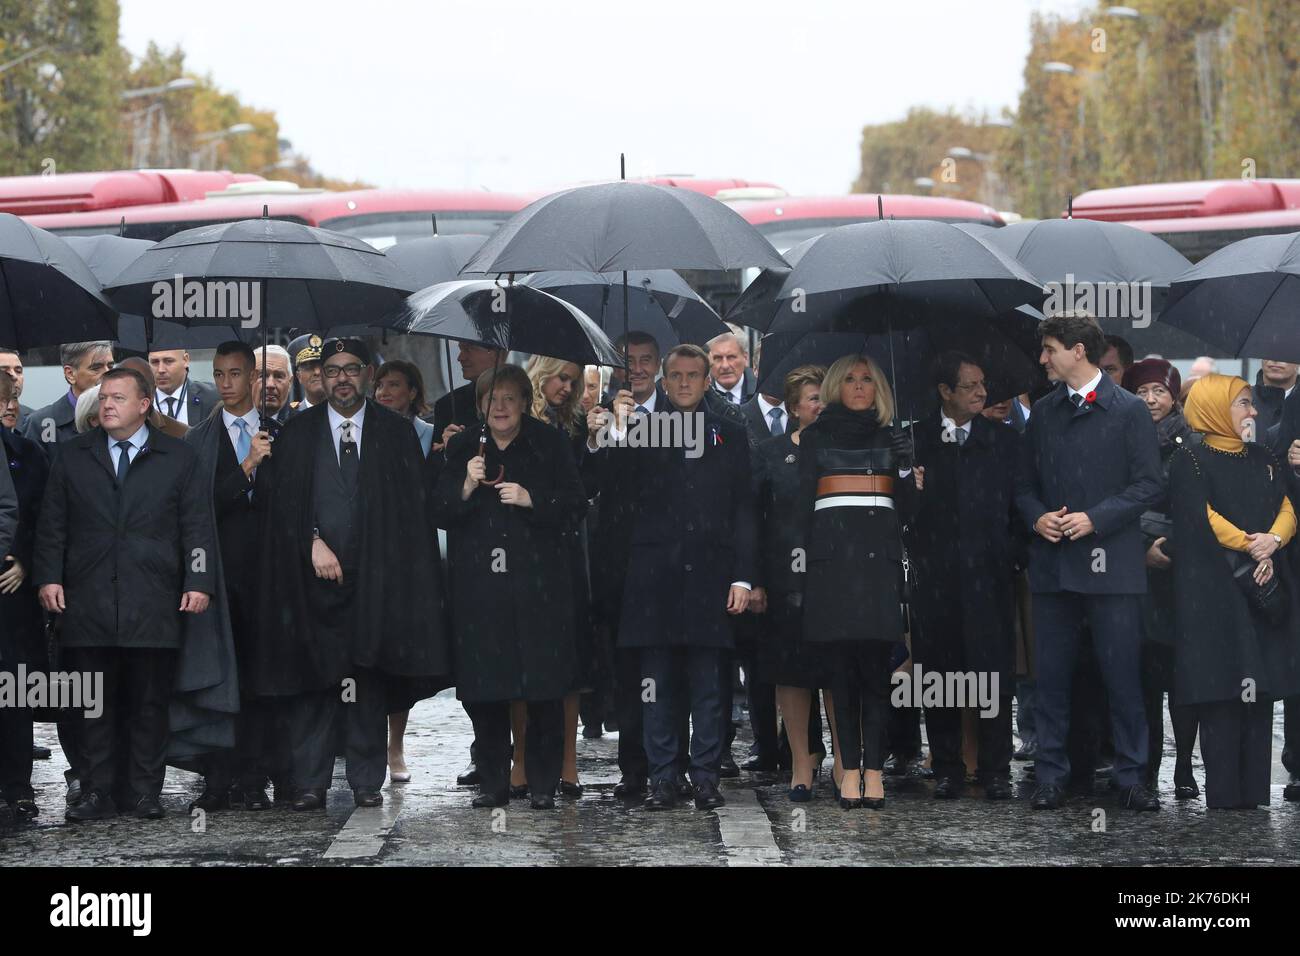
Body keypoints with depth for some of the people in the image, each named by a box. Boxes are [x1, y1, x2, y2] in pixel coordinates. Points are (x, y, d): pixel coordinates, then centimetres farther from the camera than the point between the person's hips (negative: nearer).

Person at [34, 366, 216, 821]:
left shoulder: (178, 458, 7)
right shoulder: (74, 456, 13)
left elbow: (197, 526, 4)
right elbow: (52, 523, 11)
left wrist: (198, 581, -5)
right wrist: (49, 577, 1)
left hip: (153, 604, -1)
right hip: (88, 603, 2)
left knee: (150, 702, 1)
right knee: (96, 703, 3)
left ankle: (145, 792, 8)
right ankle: (99, 791, 8)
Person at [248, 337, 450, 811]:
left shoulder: (396, 433, 9)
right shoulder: (296, 434, 8)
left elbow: (414, 505, 6)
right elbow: (277, 501, 3)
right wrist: (313, 543, -10)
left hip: (373, 577, 0)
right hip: (310, 576, 0)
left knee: (369, 681, 1)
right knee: (310, 681, -3)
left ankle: (366, 781, 7)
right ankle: (310, 783, 1)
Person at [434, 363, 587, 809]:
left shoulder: (550, 444, 3)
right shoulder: (462, 448, 10)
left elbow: (575, 506, 1)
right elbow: (442, 514, 7)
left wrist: (531, 500, -14)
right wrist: (467, 486, -11)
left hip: (538, 584, -2)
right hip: (479, 585, 2)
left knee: (544, 688, -3)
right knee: (483, 689, 1)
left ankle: (543, 784, 6)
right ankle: (492, 783, 11)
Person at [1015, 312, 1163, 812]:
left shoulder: (1129, 410, 0)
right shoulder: (1044, 412, 14)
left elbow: (1148, 485, -4)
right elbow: (1025, 484, 18)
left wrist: (1095, 518, -14)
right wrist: (1037, 517, -3)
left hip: (1109, 562, -4)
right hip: (1052, 564, 4)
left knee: (1122, 674, -2)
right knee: (1051, 673, 5)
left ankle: (1130, 778, 5)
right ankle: (1051, 776, 11)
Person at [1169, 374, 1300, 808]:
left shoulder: (1261, 459, 19)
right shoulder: (1190, 459, 1)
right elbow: (1203, 518, -10)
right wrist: (1251, 546, -13)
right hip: (1215, 594, -6)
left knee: (1260, 697, 1)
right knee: (1221, 698, -8)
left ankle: (1253, 797, 2)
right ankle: (1224, 801, -7)